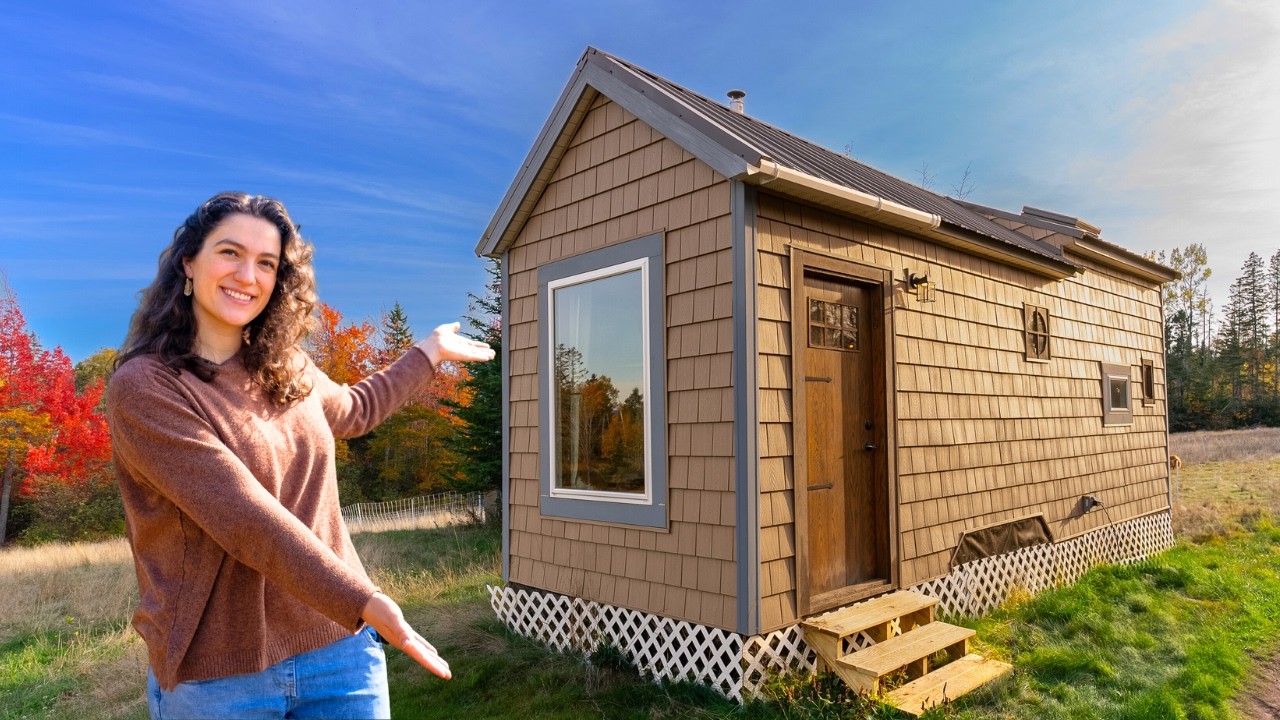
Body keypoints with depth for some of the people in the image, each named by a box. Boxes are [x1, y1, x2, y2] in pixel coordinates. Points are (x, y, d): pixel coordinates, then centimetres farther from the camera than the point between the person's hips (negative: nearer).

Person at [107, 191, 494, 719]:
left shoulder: (286, 371, 6)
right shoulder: (144, 387, -13)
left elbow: (354, 410, 27)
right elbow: (242, 515, -23)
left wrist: (432, 349, 33)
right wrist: (364, 601, -27)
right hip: (218, 676, -5)